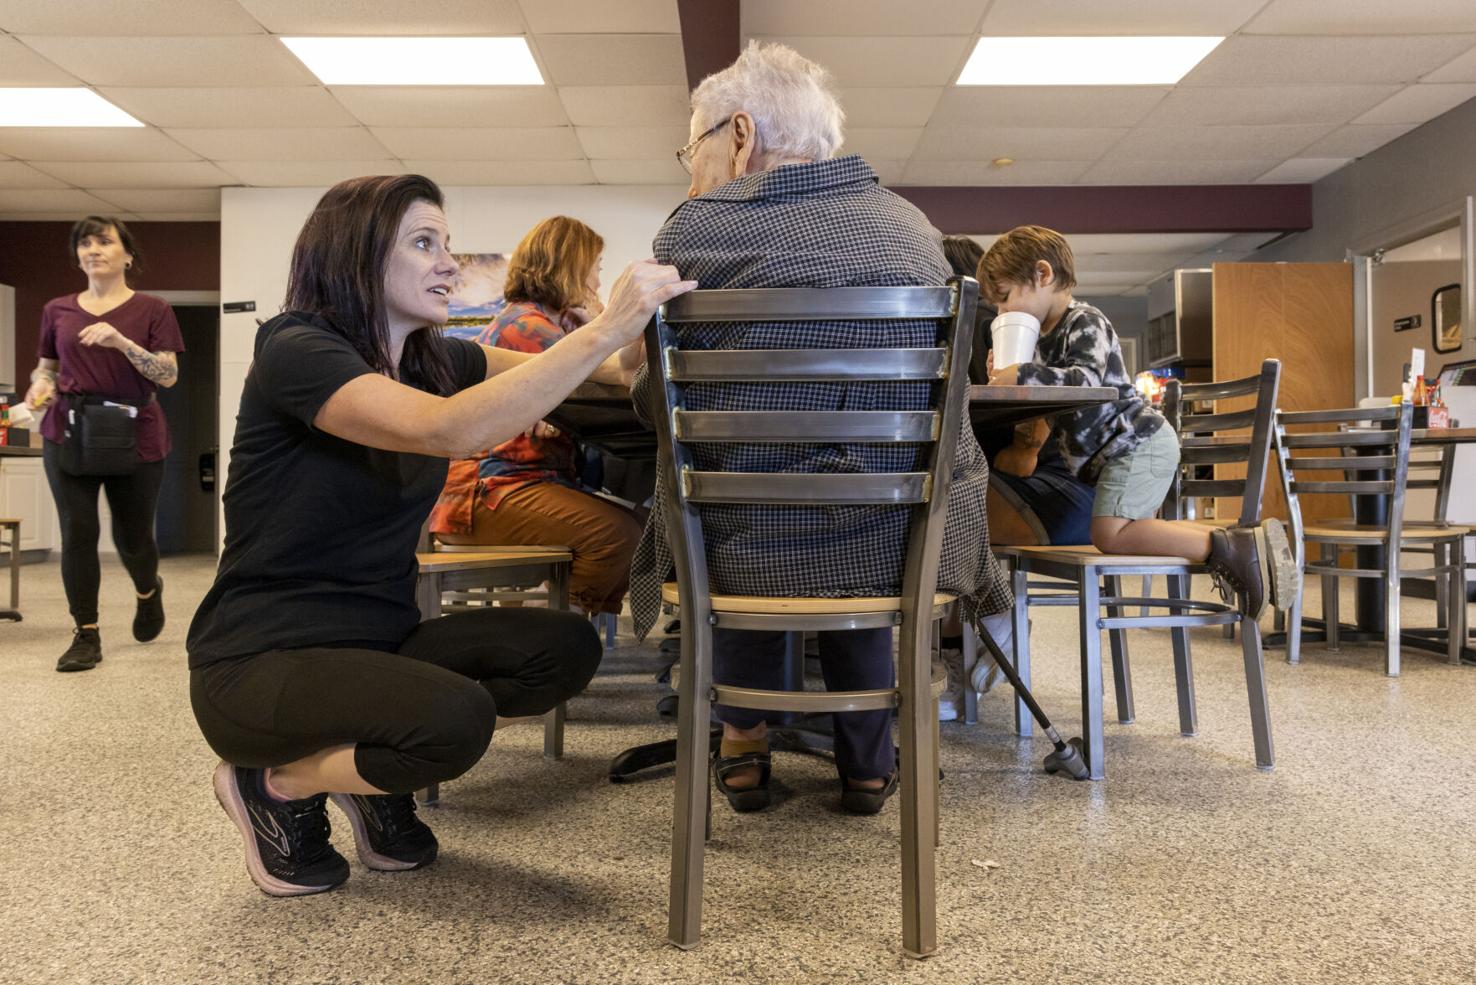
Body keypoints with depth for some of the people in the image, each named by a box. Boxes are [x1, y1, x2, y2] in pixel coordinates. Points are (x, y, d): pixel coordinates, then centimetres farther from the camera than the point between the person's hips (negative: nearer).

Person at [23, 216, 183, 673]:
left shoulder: (152, 309, 1)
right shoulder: (57, 310, 10)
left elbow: (169, 375, -7)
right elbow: (46, 365, 21)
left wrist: (121, 341, -19)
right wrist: (41, 384, -2)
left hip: (135, 435, -2)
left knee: (133, 536, 7)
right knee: (77, 533, -5)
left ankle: (148, 591, 41)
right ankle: (85, 634, 6)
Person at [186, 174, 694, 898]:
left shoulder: (438, 360, 6)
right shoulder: (295, 351, -17)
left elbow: (617, 370, 4)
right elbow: (448, 430, -35)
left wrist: (642, 323, -18)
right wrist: (606, 328, -36)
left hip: (378, 637, 7)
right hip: (260, 663, -7)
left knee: (566, 648, -15)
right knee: (457, 718, -33)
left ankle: (372, 772, 8)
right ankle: (276, 783, 0)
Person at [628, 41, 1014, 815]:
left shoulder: (694, 228, -5)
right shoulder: (913, 228, 5)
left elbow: (654, 400, 3)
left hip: (744, 551, -2)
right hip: (899, 546, 3)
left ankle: (745, 747, 36)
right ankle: (868, 762, 37)